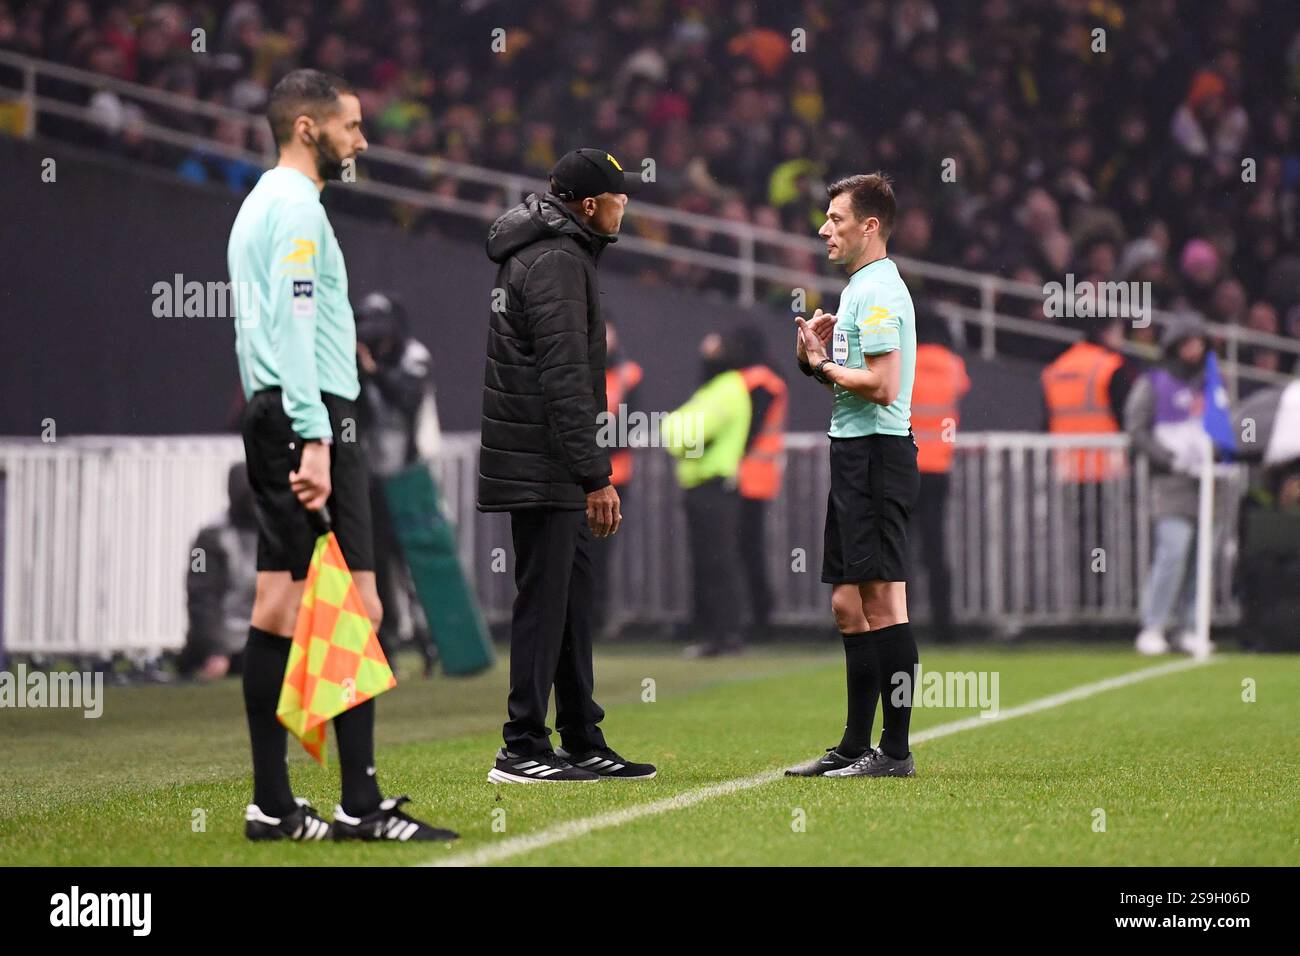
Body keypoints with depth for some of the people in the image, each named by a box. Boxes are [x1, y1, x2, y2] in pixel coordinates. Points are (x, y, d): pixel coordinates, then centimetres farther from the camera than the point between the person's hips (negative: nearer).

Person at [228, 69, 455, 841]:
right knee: (358, 606, -9)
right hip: (313, 416, -10)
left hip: (272, 418, 10)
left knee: (279, 606, 7)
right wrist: (315, 442, -23)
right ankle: (361, 806, -10)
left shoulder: (261, 204, 20)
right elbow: (295, 325, -19)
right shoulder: (298, 207, -11)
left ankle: (274, 805, 6)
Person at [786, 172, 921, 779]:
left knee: (882, 602, -9)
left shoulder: (879, 291, -12)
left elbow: (881, 386, -21)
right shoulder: (860, 288, 20)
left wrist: (821, 366, -9)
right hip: (855, 455, 11)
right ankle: (855, 746, 17)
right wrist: (814, 355, 7)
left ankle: (895, 750, -8)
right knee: (850, 605, 12)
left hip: (878, 455, -11)